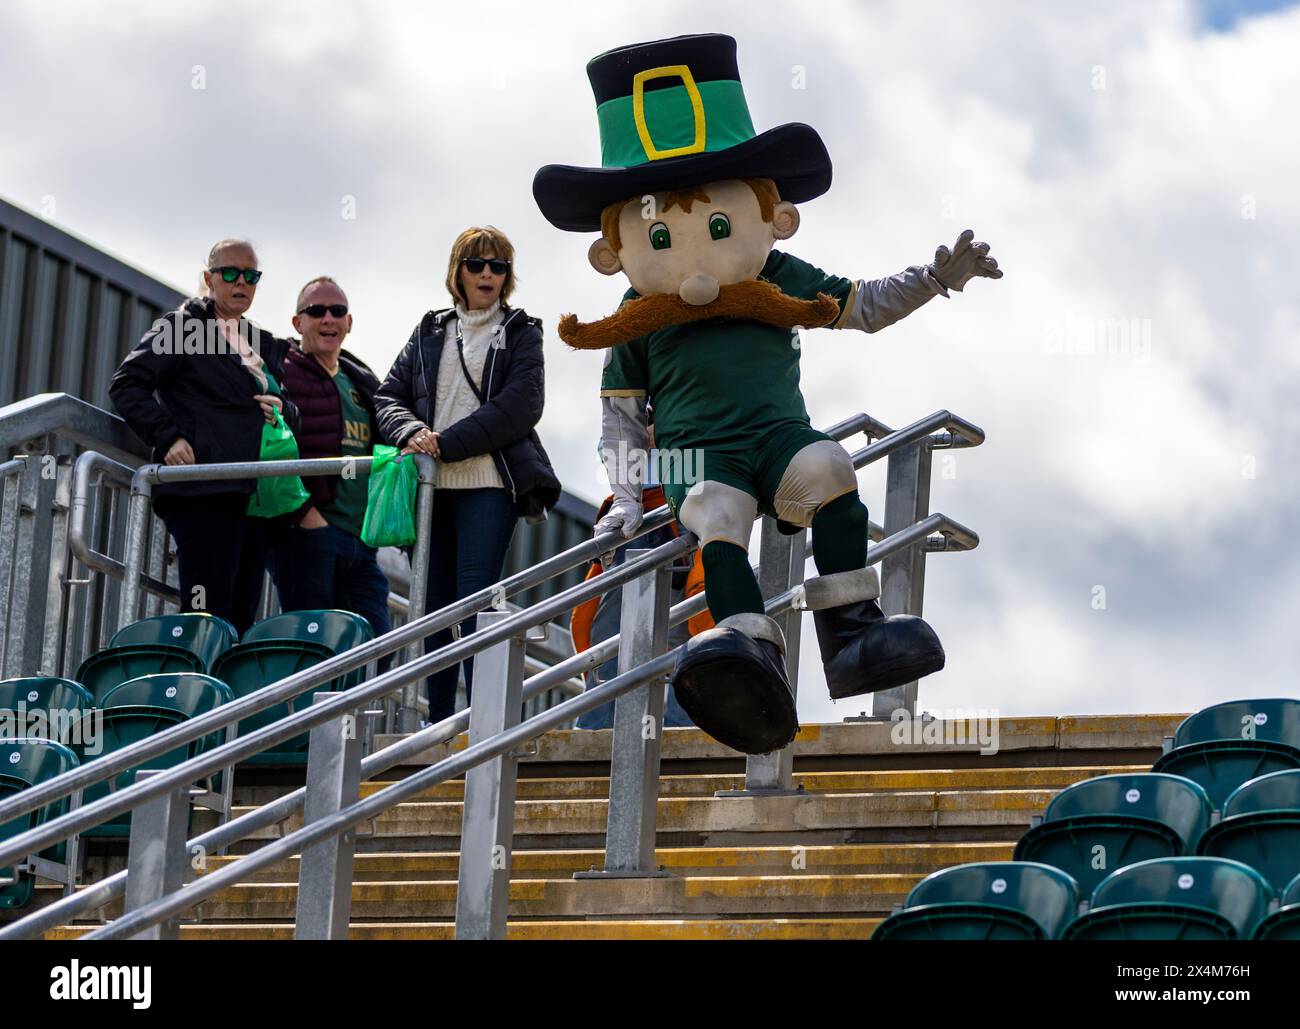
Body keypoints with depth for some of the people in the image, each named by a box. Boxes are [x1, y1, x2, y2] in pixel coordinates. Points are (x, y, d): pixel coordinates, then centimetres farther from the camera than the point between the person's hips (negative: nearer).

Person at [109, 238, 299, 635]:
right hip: (204, 494, -7)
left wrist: (284, 410, 7)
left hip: (255, 494, 7)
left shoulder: (265, 345, 24)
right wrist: (167, 438, -13)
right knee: (208, 616, -14)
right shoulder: (183, 325, 5)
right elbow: (126, 385, -1)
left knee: (242, 618, 3)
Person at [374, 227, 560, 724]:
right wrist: (413, 433, -10)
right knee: (434, 606, 4)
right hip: (430, 486, 4)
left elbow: (519, 407, -6)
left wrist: (448, 443, -13)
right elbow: (389, 396, 13)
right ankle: (437, 723, 9)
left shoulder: (521, 334, 8)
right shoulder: (429, 332, 18)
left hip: (489, 483, -4)